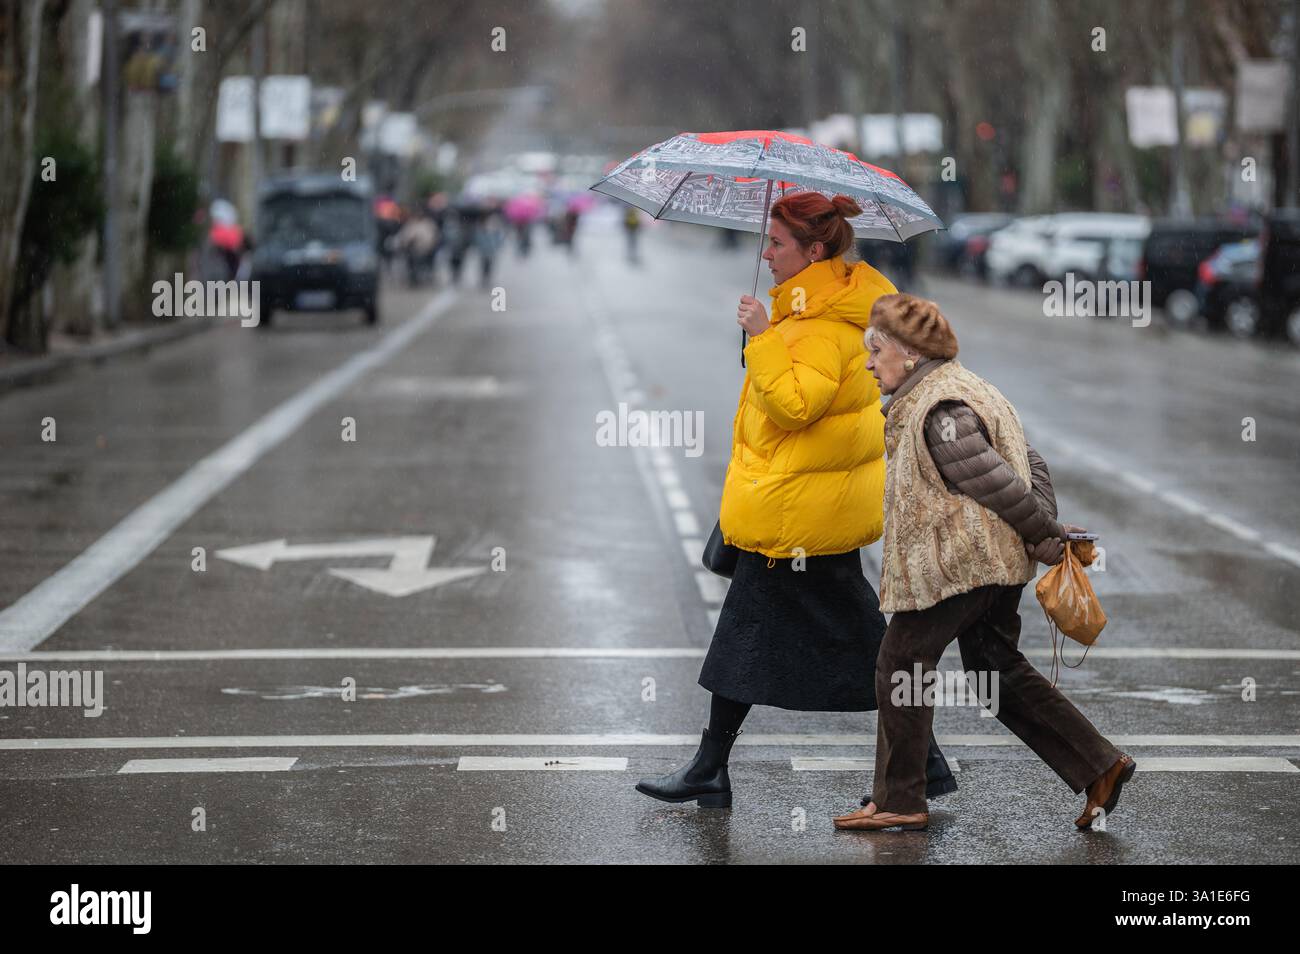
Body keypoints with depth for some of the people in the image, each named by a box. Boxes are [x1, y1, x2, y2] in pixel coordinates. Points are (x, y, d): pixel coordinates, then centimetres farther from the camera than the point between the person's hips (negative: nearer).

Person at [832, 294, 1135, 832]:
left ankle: (899, 802, 5)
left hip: (959, 562, -11)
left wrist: (1042, 535, -11)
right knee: (998, 671, 15)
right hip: (995, 562, 11)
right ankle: (1099, 766, 14)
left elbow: (994, 481, -21)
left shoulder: (938, 409, -18)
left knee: (901, 663, -1)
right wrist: (1046, 531, 8)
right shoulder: (955, 391, 16)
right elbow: (1026, 463, 16)